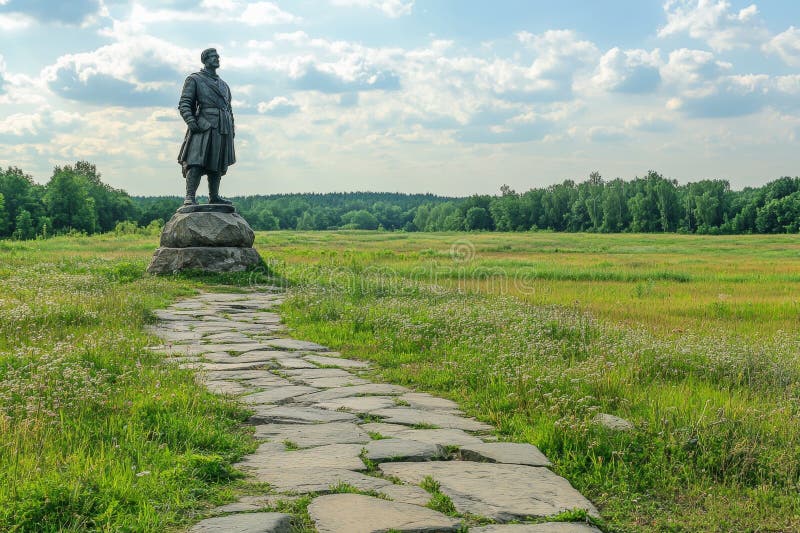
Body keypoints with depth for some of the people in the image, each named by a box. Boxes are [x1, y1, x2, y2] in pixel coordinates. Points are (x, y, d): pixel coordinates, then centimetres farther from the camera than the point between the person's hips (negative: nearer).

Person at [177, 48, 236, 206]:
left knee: (218, 164, 7)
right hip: (204, 126, -6)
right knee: (196, 162, -16)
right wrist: (190, 121, -19)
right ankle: (190, 197, -21)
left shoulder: (223, 84, 25)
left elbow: (229, 108, 27)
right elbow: (183, 104, -2)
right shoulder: (194, 79, 6)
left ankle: (214, 197, 13)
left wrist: (232, 128, 16)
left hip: (223, 129, 6)